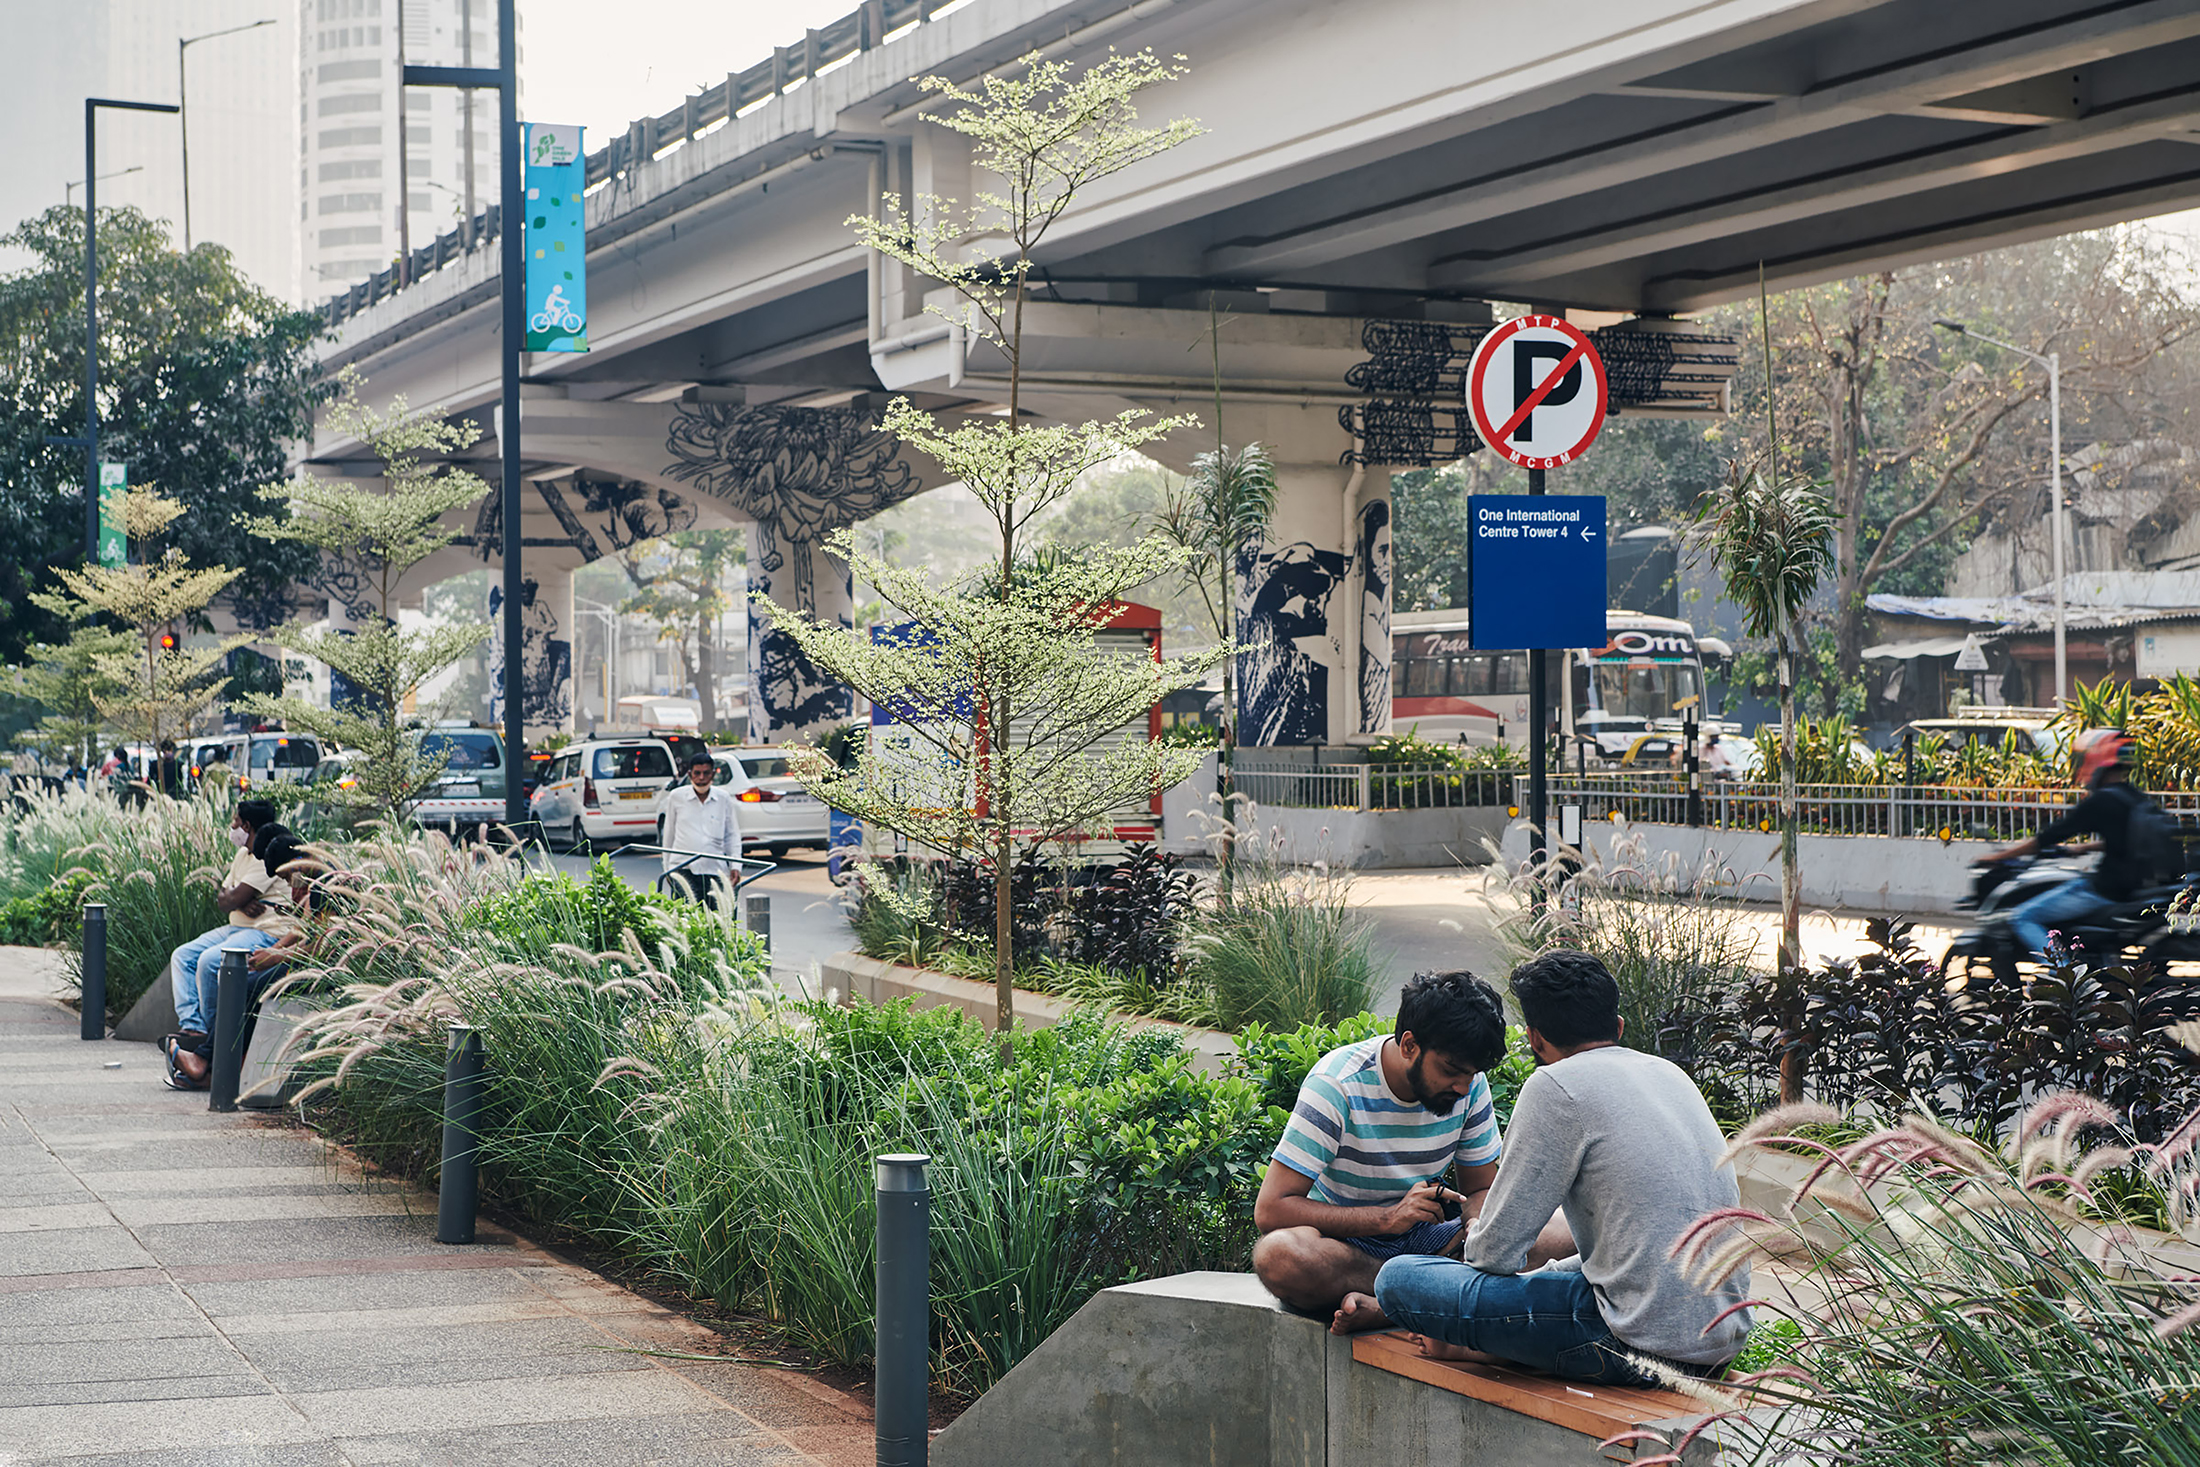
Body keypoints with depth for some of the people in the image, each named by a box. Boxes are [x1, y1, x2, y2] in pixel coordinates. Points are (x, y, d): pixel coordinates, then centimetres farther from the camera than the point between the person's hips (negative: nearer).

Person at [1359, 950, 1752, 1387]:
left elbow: (1496, 1250, -6)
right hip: (1728, 1335, 9)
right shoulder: (1669, 1073, 15)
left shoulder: (1557, 1085, -8)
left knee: (1399, 1279, -7)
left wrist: (1476, 1245, 17)